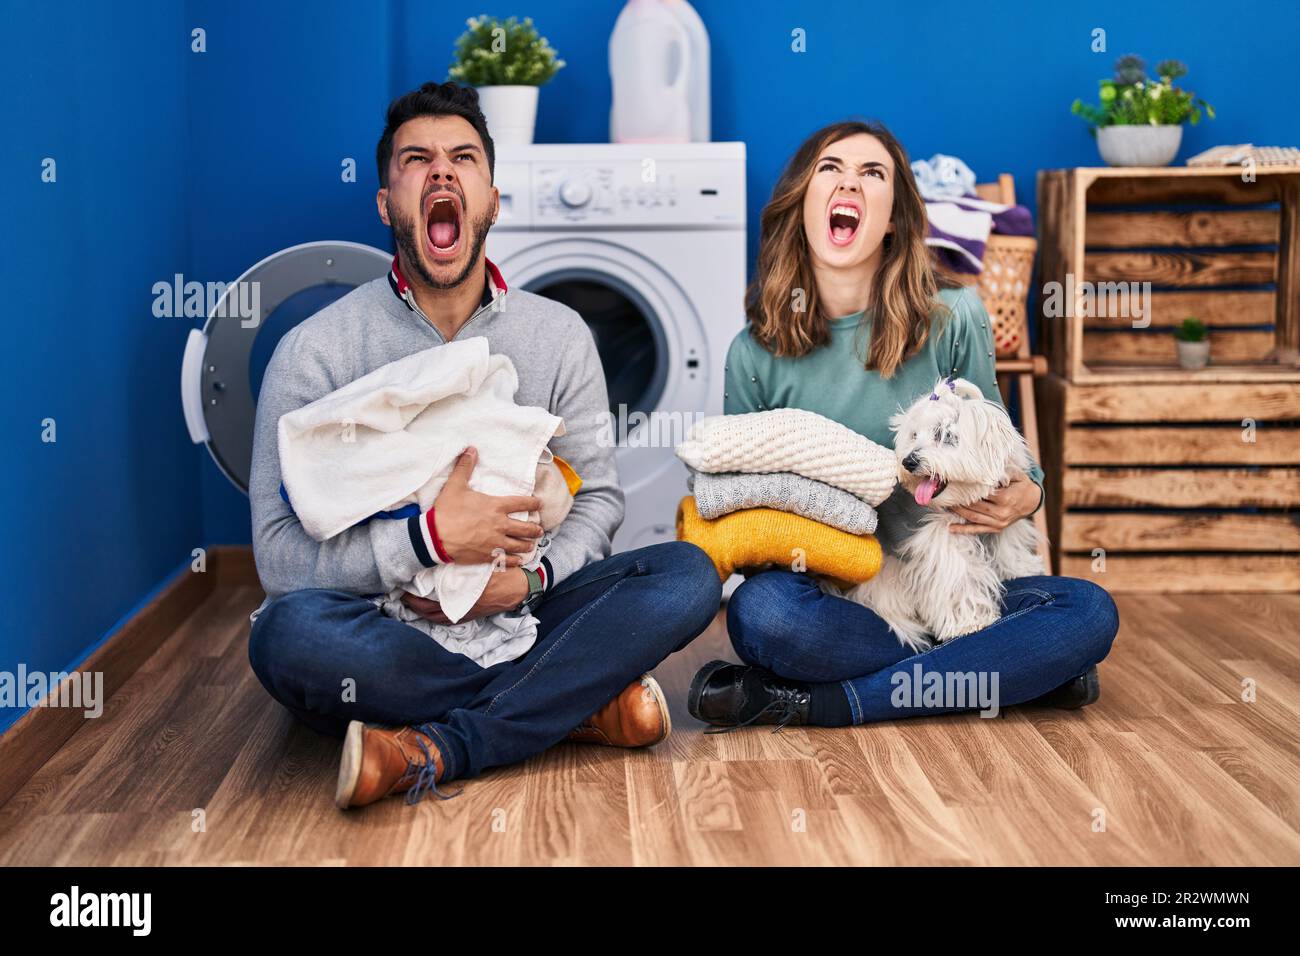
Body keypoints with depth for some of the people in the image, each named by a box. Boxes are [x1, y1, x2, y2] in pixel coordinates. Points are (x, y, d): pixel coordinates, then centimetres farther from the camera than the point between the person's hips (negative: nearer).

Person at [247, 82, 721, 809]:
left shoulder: (559, 335, 6)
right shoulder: (317, 351, -4)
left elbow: (598, 497, 8)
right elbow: (279, 552, -11)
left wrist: (533, 575, -14)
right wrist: (431, 538, -23)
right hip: (384, 629, -3)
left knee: (690, 576, -20)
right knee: (290, 631, -36)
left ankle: (433, 752, -28)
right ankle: (580, 704, -22)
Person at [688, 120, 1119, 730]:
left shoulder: (953, 320, -3)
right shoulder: (755, 354, -1)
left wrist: (1026, 494, -14)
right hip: (820, 593, -1)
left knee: (1089, 612, -24)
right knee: (759, 611, -35)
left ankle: (817, 703, -24)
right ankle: (1019, 669, -20)